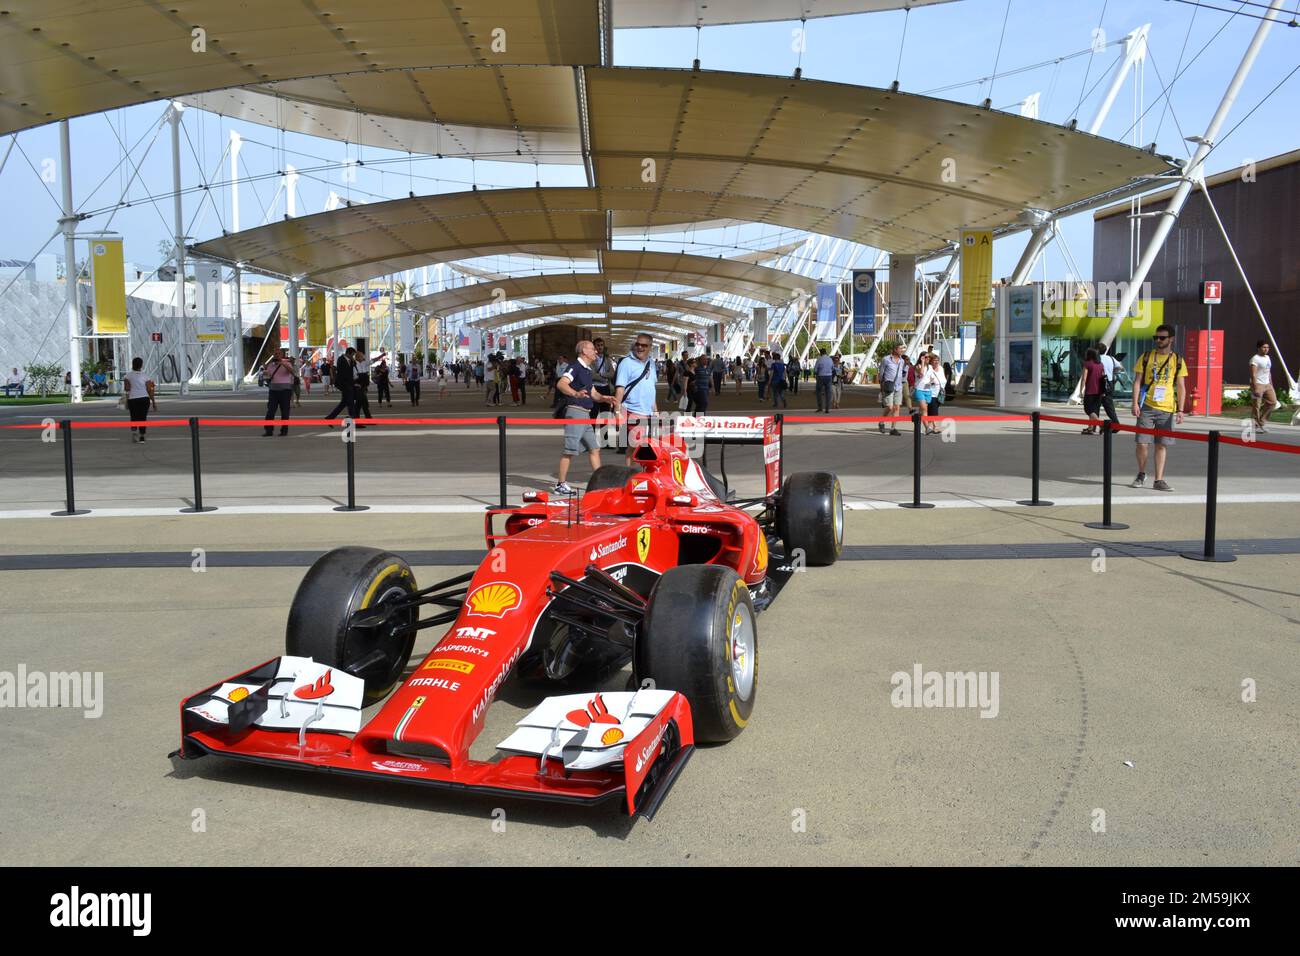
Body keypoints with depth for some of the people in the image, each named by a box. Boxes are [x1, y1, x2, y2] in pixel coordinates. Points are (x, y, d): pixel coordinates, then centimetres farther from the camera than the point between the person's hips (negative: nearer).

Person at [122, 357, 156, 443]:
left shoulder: (127, 376, 4)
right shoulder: (145, 376, 4)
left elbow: (127, 388, -8)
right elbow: (149, 390, 1)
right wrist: (153, 402, 3)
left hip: (132, 399, 0)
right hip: (144, 398, 0)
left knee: (134, 417, 13)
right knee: (143, 418, 7)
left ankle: (134, 431, -10)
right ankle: (142, 436, 5)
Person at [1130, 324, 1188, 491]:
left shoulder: (1177, 360, 6)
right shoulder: (1146, 357, 5)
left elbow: (1181, 387, 6)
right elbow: (1137, 381, 3)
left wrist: (1180, 410, -1)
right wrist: (1135, 403, -8)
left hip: (1167, 408, 0)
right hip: (1146, 406, 0)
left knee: (1162, 445, 2)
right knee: (1142, 442, -3)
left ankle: (1159, 480, 6)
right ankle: (1141, 475, 17)